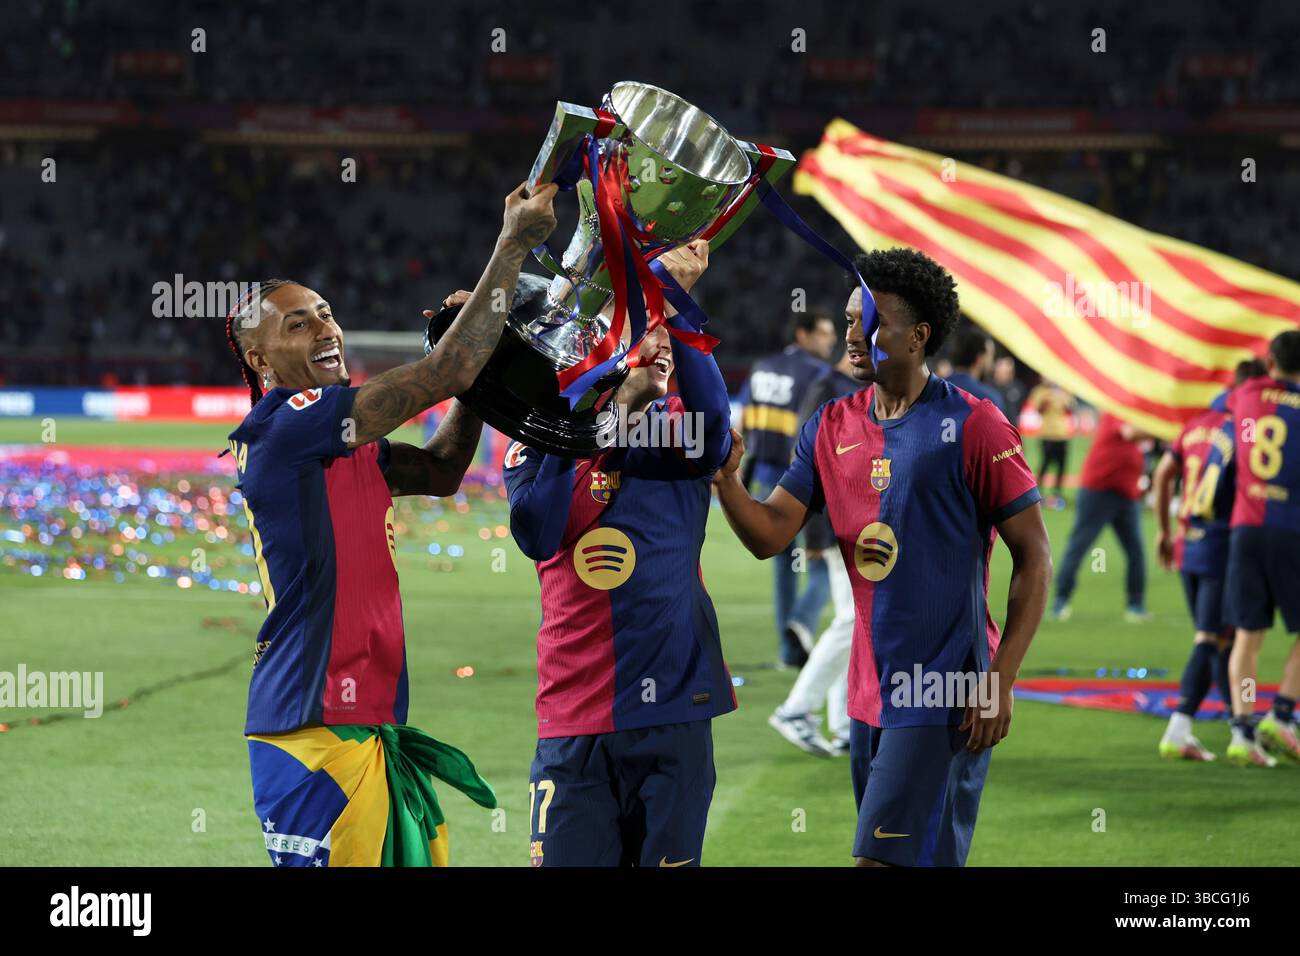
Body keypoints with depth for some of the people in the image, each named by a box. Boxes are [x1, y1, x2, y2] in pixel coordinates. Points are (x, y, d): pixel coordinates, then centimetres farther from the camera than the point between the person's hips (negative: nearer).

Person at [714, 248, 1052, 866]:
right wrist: (725, 479, -18)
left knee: (884, 858, -13)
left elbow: (1034, 558, -8)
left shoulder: (971, 426, -9)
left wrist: (999, 681, -14)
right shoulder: (831, 428, 9)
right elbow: (770, 534, 2)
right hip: (869, 692, 7)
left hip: (943, 696, -6)